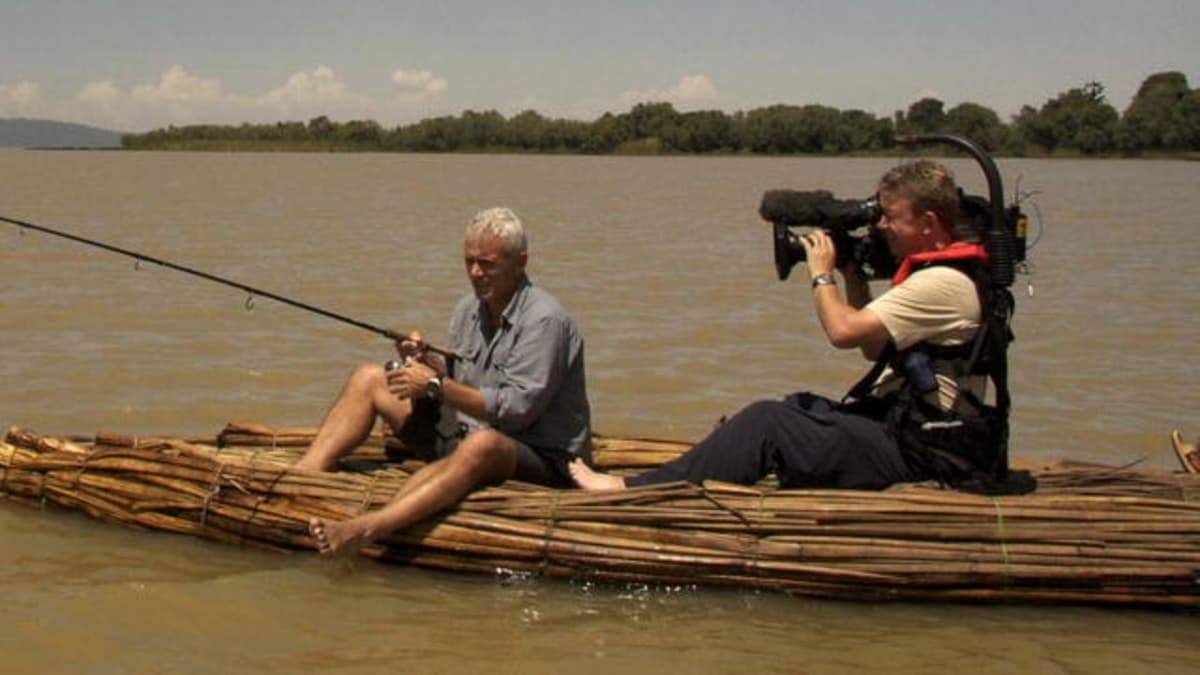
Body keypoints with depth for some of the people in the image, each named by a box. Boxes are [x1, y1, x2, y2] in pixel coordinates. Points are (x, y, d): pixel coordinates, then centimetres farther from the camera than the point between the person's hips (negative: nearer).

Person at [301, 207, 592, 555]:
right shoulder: (469, 309, 9)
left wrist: (436, 386, -24)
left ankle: (362, 530, -61)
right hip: (461, 439, 9)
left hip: (544, 461, -8)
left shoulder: (545, 320, -17)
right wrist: (427, 361, -5)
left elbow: (517, 409, -24)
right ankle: (302, 476, -16)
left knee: (482, 445, -44)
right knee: (369, 378, 5)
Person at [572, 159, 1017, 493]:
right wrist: (854, 276, 11)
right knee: (798, 408, 18)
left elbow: (843, 330, -23)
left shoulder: (944, 283, -19)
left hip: (921, 457, -10)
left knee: (766, 423, -10)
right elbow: (875, 349, 21)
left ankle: (635, 491, -4)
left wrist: (823, 275, -5)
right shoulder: (938, 273, 15)